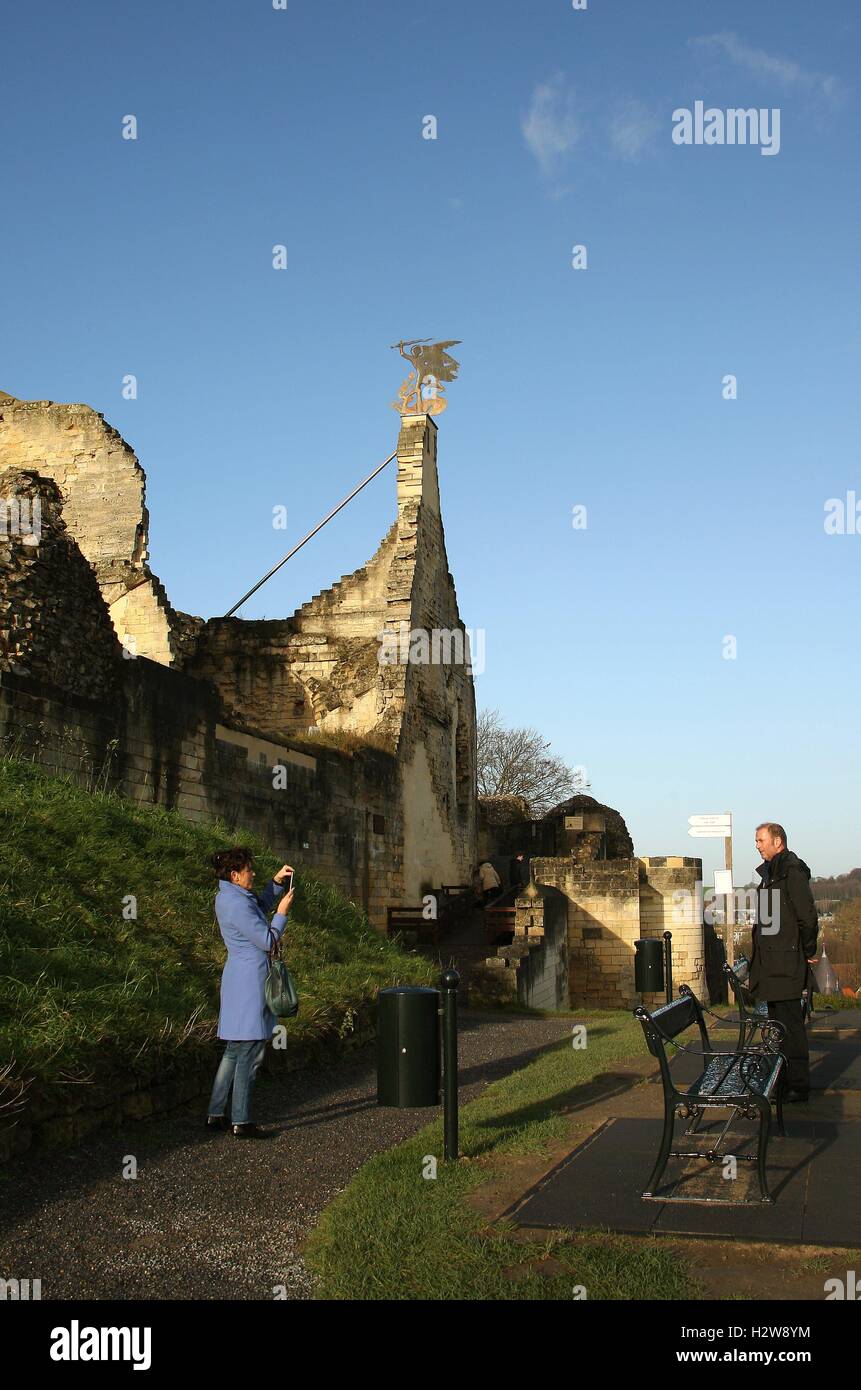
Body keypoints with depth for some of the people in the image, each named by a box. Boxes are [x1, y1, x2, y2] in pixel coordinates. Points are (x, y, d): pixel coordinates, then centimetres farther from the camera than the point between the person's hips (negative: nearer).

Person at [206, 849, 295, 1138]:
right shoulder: (237, 904, -20)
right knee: (250, 1052, -4)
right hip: (250, 981, -10)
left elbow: (260, 906, 29)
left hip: (239, 979, 10)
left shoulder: (227, 897, 11)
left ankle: (216, 1114, 21)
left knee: (234, 1051, 16)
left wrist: (277, 881, 17)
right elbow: (267, 940, -17)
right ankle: (241, 1122, 1)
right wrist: (282, 913, -7)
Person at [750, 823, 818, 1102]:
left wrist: (807, 952, -10)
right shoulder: (769, 872, 17)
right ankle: (783, 1081, 24)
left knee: (790, 1024, -6)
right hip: (770, 962, 10)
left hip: (785, 963, -10)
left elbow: (807, 915, -17)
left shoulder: (792, 870, -13)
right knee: (778, 1024, 16)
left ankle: (798, 1086, 0)